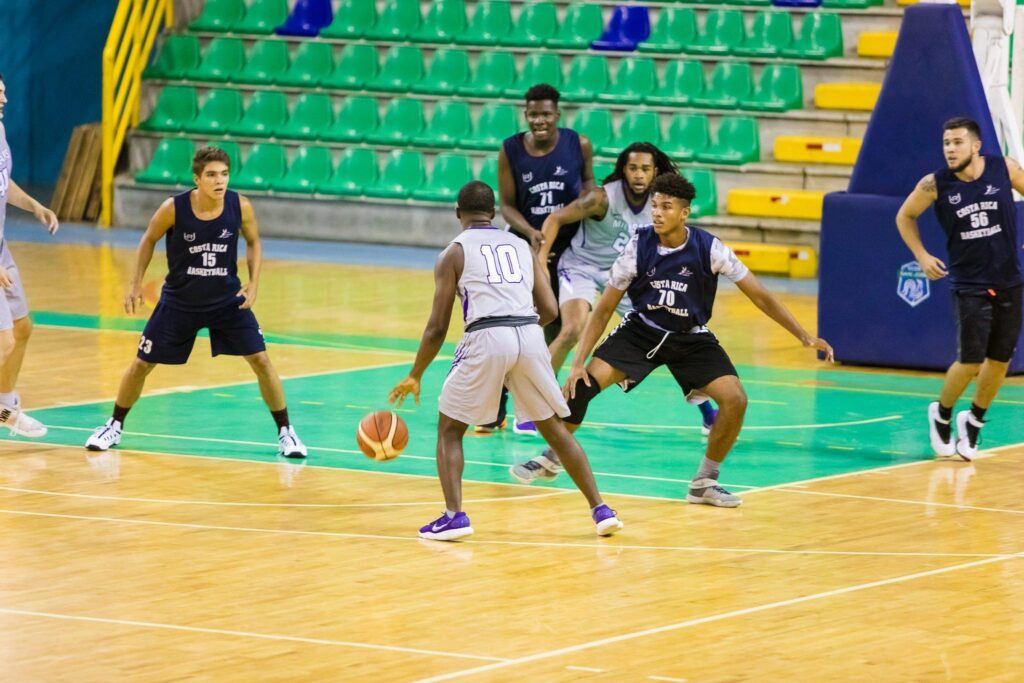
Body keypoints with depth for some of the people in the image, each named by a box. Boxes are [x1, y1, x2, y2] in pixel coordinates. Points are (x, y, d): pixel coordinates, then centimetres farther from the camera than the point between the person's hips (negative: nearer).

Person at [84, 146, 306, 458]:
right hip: (179, 300, 0)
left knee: (260, 360, -8)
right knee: (141, 365, 5)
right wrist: (135, 283, -5)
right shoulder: (173, 209, -22)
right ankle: (114, 426, 26)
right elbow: (149, 240, -2)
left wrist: (254, 283, -10)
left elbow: (253, 242, 3)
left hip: (227, 299, 0)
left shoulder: (240, 207, -18)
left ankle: (285, 432, 5)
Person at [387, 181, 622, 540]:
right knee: (555, 428, 20)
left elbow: (437, 328, 9)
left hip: (486, 338, -3)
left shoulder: (453, 253, 12)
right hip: (530, 336, 3)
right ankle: (601, 510, 17)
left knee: (449, 429, 13)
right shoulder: (522, 245, 23)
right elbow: (550, 309, 15)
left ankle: (454, 515, -3)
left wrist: (414, 377, 21)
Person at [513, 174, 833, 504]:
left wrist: (804, 336, -16)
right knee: (582, 384, -18)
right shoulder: (638, 246, -17)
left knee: (735, 400, -19)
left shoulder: (709, 248, -20)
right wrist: (578, 362, -16)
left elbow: (759, 296, -11)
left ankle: (705, 483, 0)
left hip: (691, 338, 0)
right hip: (641, 329, 0)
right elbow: (604, 309, -9)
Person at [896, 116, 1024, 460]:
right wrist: (922, 257, -3)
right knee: (970, 361, -9)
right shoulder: (935, 184, -11)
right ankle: (941, 415, 18)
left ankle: (974, 421, 29)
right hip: (969, 285, -2)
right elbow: (905, 216, 6)